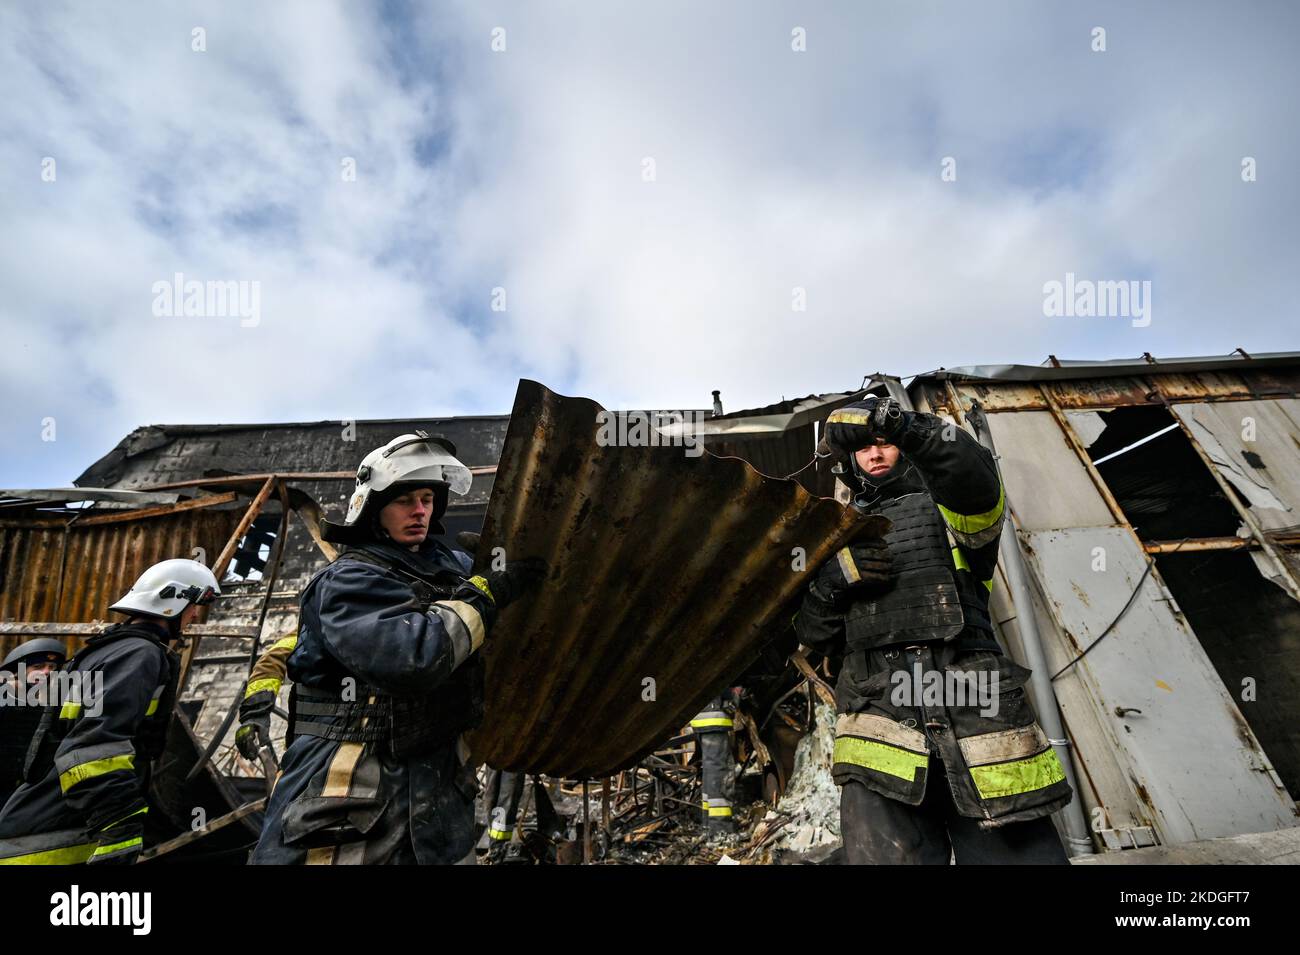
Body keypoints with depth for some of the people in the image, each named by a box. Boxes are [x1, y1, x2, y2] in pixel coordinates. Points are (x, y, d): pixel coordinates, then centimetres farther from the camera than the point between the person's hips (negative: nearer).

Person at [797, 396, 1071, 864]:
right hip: (879, 715, 1)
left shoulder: (943, 504, 17)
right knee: (884, 853, -14)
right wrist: (832, 580, -2)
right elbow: (813, 634, 19)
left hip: (973, 701, 0)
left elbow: (976, 478, -11)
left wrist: (901, 423, -26)